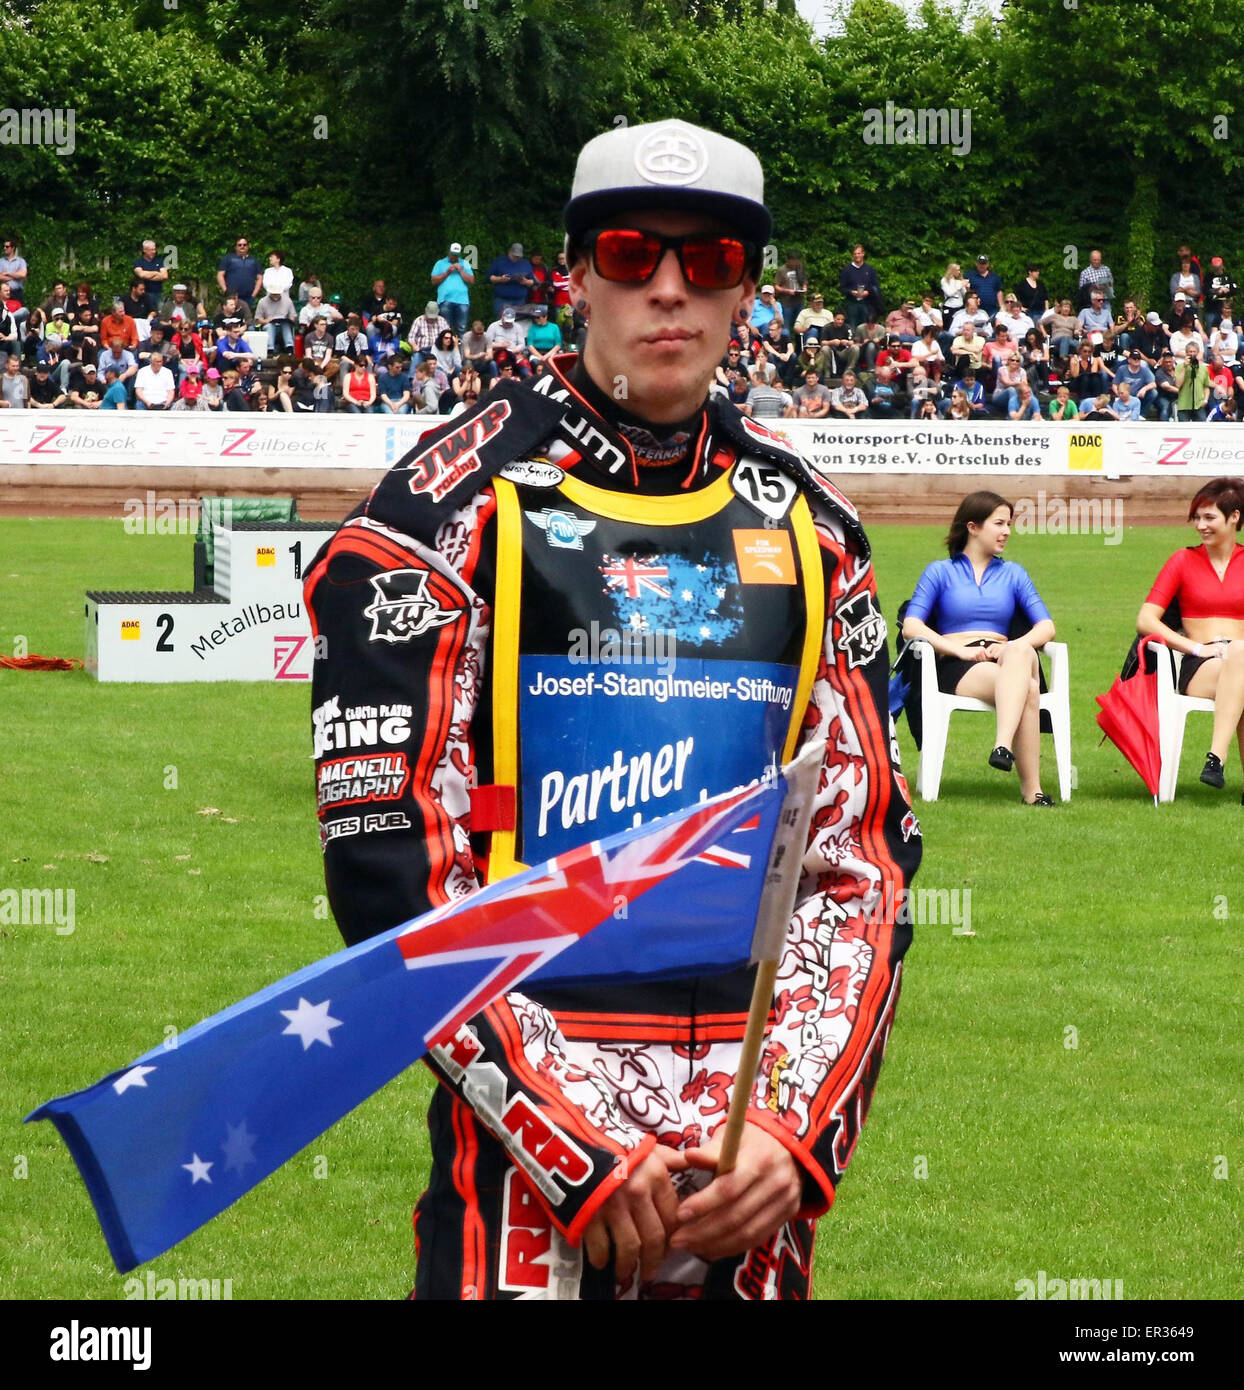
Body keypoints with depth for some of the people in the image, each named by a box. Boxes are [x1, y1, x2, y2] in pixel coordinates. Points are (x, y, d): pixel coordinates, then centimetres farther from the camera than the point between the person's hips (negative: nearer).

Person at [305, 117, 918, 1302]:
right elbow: (390, 867, -9)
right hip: (528, 1129, -4)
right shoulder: (452, 510, -3)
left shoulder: (810, 533, 10)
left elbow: (864, 858, 9)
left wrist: (794, 1128, -5)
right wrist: (581, 1145, -15)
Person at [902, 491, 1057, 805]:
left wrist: (1013, 647, -11)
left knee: (1021, 654, -39)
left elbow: (1046, 626, 11)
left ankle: (1004, 746, -57)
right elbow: (911, 626, 0)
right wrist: (960, 649, -15)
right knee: (1027, 690, -36)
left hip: (1003, 656, 3)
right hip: (956, 668, -3)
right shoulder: (941, 572, 15)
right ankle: (1031, 788, -45)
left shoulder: (1013, 573, 25)